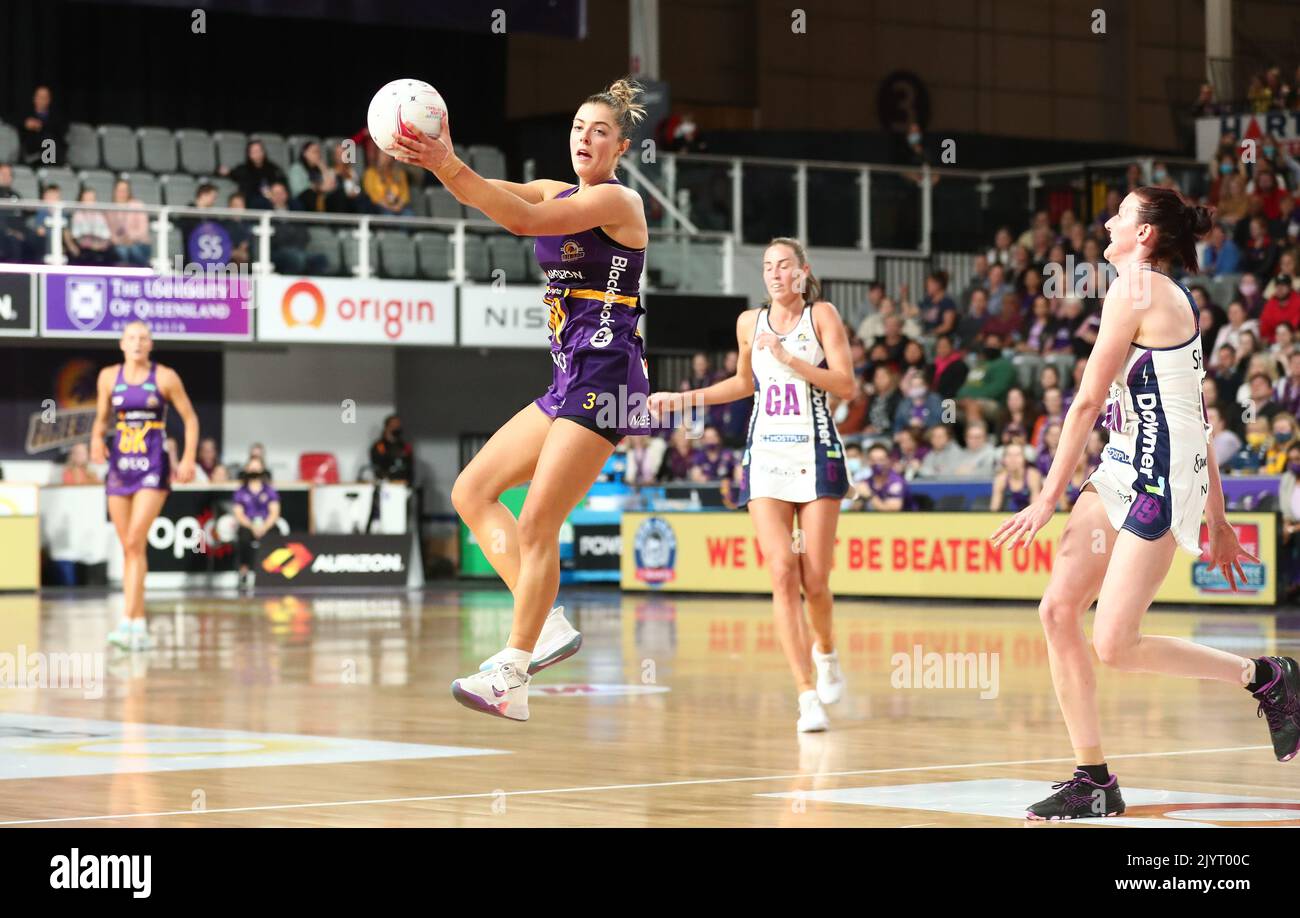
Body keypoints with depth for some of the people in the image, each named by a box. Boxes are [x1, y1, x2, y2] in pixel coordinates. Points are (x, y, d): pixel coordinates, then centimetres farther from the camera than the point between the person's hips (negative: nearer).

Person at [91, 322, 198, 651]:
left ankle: (128, 621, -19)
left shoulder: (165, 377, -2)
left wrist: (189, 459, -6)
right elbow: (101, 419, 16)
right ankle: (140, 625, 14)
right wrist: (97, 439, -6)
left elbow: (190, 418, 4)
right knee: (128, 548, 7)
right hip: (120, 464, 4)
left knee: (135, 542, -17)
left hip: (153, 467, -4)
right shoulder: (109, 376, 6)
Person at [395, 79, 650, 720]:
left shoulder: (617, 200, -8)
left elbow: (524, 220, -22)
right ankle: (548, 625, 7)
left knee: (536, 525, -12)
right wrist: (441, 162, -20)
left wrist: (449, 164, -29)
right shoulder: (556, 191, 16)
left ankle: (512, 678, -8)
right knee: (472, 491, 9)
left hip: (605, 375, -9)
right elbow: (482, 194, 1)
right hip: (569, 380, 9)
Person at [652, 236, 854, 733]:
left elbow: (847, 385, -10)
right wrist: (682, 399, 24)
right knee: (783, 574, -12)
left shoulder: (822, 315, -1)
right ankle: (807, 695, -12)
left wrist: (790, 359, -19)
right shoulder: (750, 322, 10)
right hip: (765, 456, 2)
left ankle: (825, 649, 29)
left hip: (816, 455, -2)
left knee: (815, 581, -4)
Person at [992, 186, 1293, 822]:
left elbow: (1087, 401, -12)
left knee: (1114, 645, -9)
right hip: (1127, 469, 10)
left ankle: (1265, 677, 7)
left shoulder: (1135, 290, -11)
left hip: (1159, 478, -10)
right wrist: (1217, 521, 22)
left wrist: (1050, 497, -10)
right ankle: (1094, 781, 4)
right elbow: (1196, 419, 20)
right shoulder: (1175, 298, 18)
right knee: (1058, 610, 1)